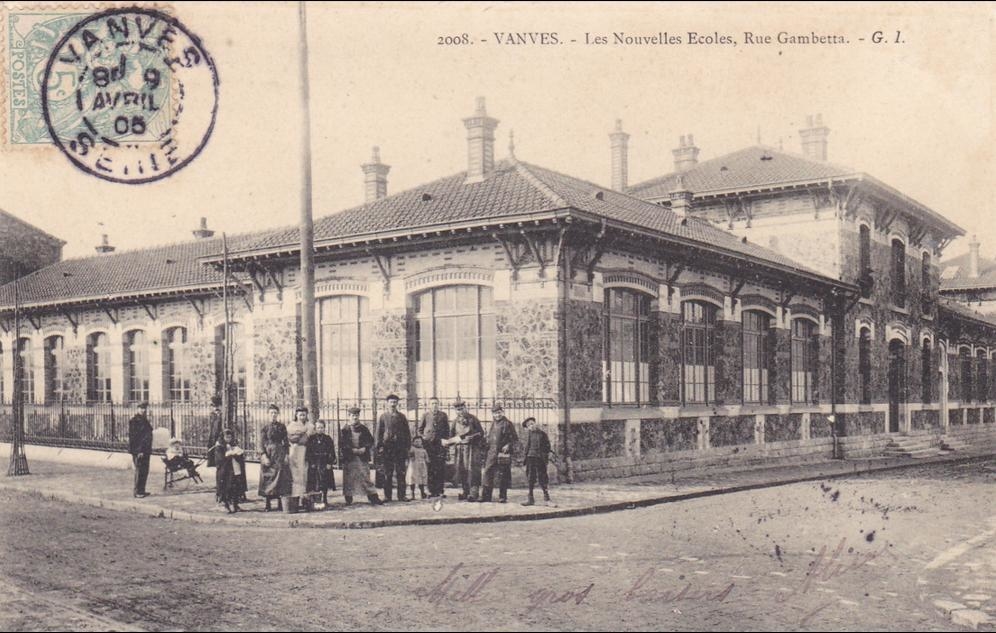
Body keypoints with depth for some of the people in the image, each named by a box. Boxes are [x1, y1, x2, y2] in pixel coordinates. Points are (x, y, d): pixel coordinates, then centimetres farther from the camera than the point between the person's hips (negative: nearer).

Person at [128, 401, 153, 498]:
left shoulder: (145, 420, 14)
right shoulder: (134, 420, -12)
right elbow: (132, 436, -16)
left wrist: (149, 449, 19)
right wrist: (138, 451, -20)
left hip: (146, 450, 9)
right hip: (138, 450, -9)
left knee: (145, 471, 12)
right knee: (139, 471, -5)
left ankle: (142, 490, 20)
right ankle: (137, 491, 2)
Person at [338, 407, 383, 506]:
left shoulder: (364, 429, 9)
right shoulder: (344, 430, 3)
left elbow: (371, 441, 10)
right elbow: (342, 444, -3)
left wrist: (365, 448, -7)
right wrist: (352, 450, -13)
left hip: (363, 457, 1)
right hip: (349, 458, -1)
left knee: (366, 477, 0)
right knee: (349, 478, 1)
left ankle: (373, 498, 1)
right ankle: (348, 499, 10)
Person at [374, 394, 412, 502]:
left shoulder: (402, 417, 11)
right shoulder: (383, 417, 5)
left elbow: (407, 432, 13)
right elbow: (378, 433, 4)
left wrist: (408, 447, 6)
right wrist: (378, 447, -4)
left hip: (400, 448, 1)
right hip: (387, 447, -1)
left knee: (401, 473, 1)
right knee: (387, 473, 2)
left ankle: (401, 495, 5)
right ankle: (387, 496, 6)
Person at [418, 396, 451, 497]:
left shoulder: (443, 415, 11)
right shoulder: (425, 415, 10)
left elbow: (447, 429, 12)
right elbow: (420, 429, 14)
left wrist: (446, 440, 2)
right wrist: (423, 438, 1)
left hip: (440, 444, 0)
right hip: (429, 444, 0)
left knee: (441, 468, -4)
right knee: (430, 469, -1)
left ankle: (440, 491, 0)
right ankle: (431, 491, 3)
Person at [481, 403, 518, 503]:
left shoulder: (507, 424, -5)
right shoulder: (494, 424, 15)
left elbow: (515, 439, -6)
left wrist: (508, 445, -19)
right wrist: (488, 444, 12)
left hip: (503, 453, -6)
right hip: (492, 453, 6)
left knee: (502, 475, 0)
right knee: (487, 473, 1)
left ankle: (503, 497, 8)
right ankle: (486, 496, 6)